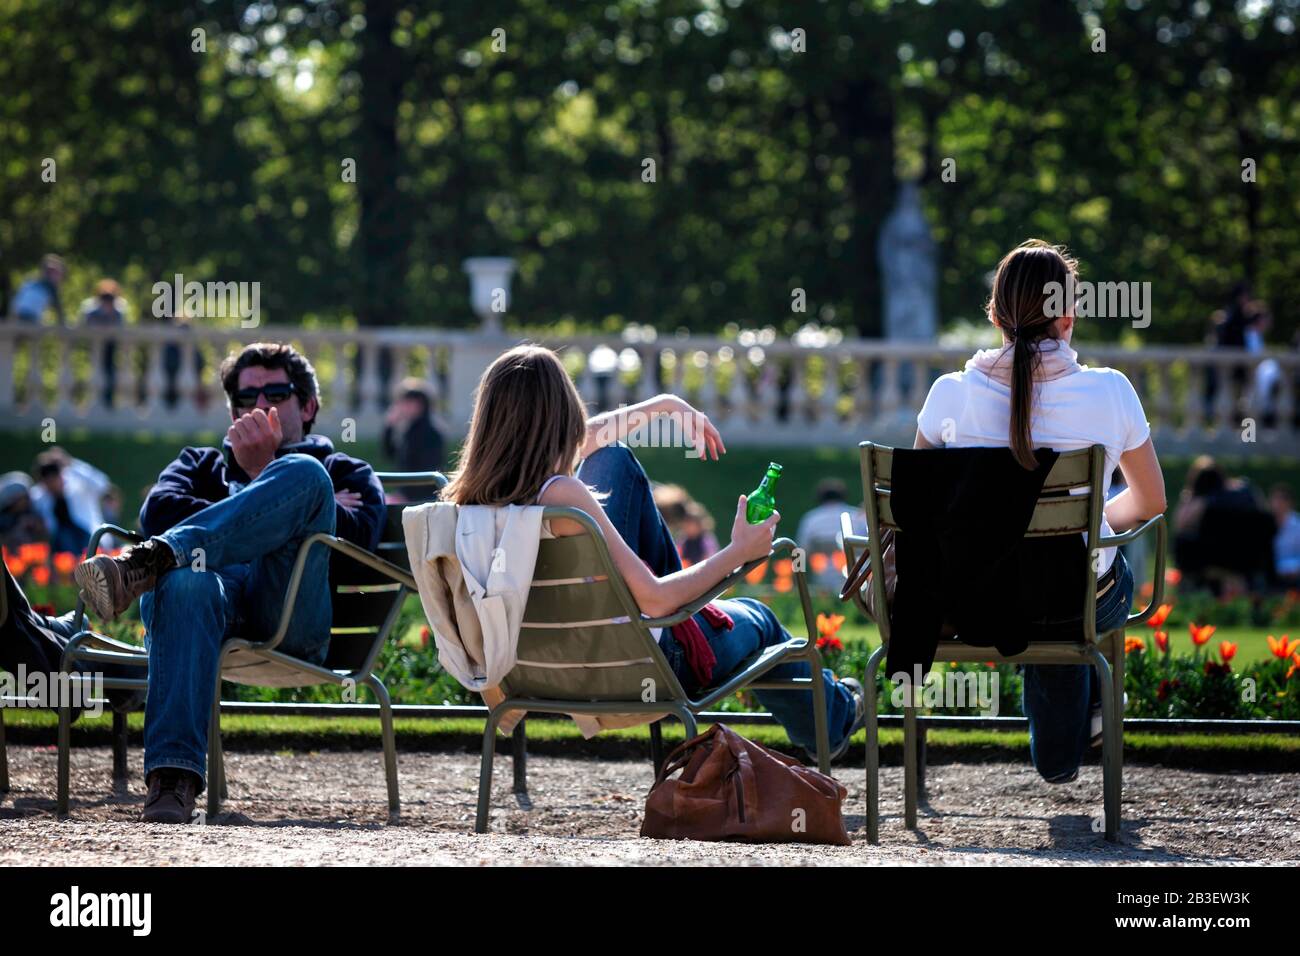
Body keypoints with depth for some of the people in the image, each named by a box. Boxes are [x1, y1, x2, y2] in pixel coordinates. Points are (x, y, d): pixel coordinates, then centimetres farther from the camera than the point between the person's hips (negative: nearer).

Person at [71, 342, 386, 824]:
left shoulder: (345, 473, 34)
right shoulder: (202, 465, 40)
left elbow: (360, 537, 8)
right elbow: (157, 512, 14)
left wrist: (264, 472, 1)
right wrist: (302, 513, 8)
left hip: (294, 615, -1)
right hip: (214, 589, 1)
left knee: (303, 475, -27)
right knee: (186, 583, -39)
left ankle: (148, 562, -46)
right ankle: (173, 778, -54)